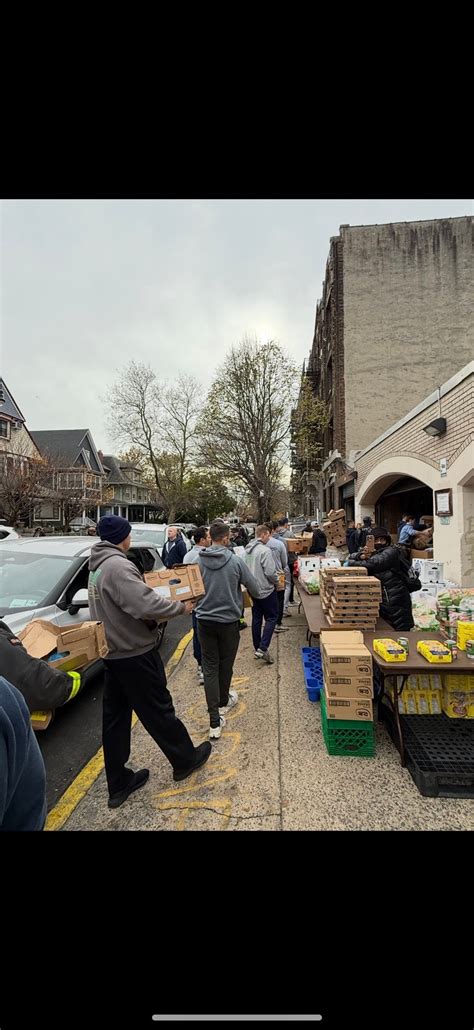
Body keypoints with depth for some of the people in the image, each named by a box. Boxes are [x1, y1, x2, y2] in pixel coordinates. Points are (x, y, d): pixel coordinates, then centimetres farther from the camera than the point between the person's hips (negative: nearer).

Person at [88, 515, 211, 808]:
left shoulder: (97, 567, 7)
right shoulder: (118, 566, -25)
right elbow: (146, 605, -33)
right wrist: (181, 606, -19)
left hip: (113, 652, 9)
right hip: (135, 653, -9)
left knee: (115, 718, 16)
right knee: (158, 710, 9)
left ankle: (119, 784, 30)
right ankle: (185, 760, 29)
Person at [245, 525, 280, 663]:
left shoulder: (248, 550, 4)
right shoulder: (265, 550, -21)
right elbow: (270, 572, -22)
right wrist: (277, 583, -4)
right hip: (266, 590, -7)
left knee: (256, 619, 14)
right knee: (271, 618, 4)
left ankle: (257, 648, 23)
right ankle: (263, 648, -3)